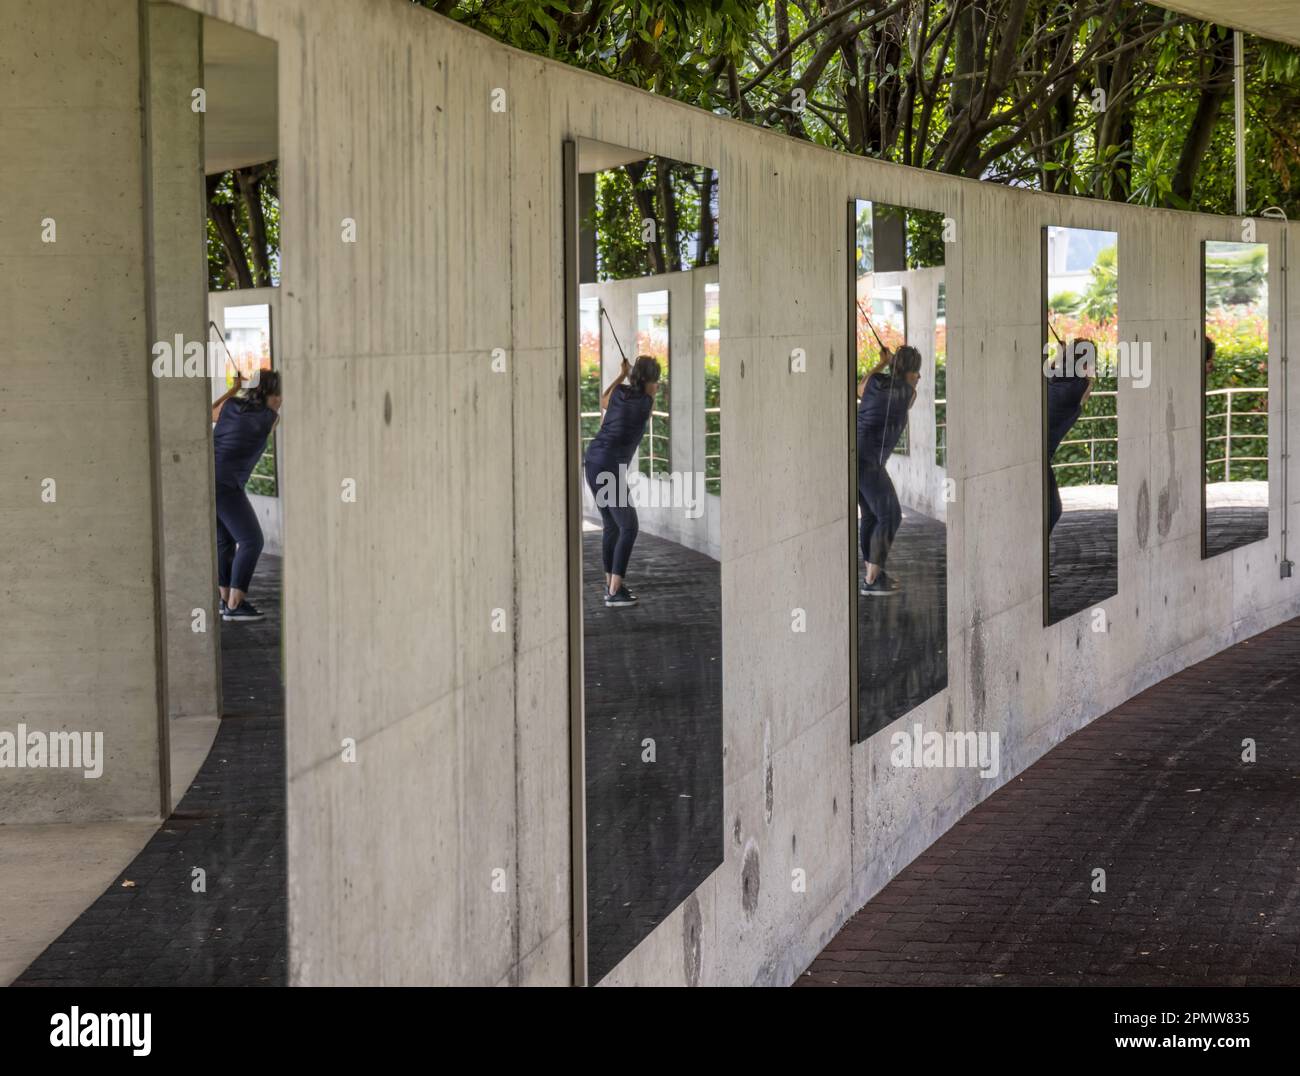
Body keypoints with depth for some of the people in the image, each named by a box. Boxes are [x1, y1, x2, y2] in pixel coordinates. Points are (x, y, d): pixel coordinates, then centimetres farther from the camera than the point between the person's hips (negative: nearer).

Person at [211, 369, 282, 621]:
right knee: (251, 541, -2)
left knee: (224, 541, 20)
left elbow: (208, 413, 35)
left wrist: (234, 389, 36)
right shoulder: (270, 418, -2)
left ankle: (226, 599, 26)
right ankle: (234, 606, -6)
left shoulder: (231, 405, 12)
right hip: (225, 484, -7)